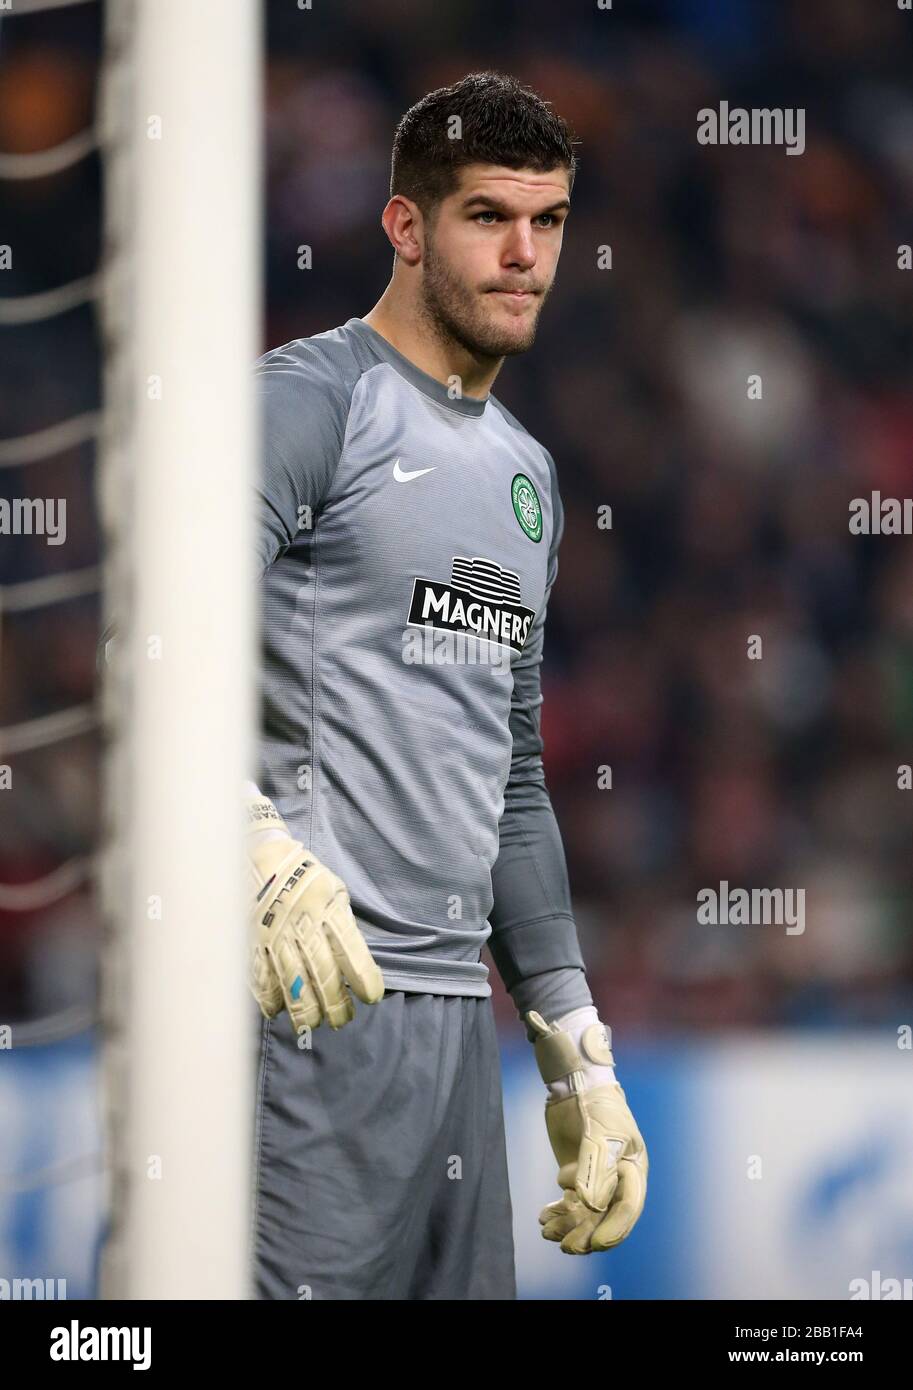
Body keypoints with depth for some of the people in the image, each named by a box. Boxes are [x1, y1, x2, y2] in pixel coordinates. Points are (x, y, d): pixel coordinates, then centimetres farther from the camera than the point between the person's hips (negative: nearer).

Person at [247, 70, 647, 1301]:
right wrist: (263, 854, -34)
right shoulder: (307, 403, -3)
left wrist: (578, 1054, 23)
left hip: (454, 1009, 8)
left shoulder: (526, 474, 22)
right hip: (308, 1003, -8)